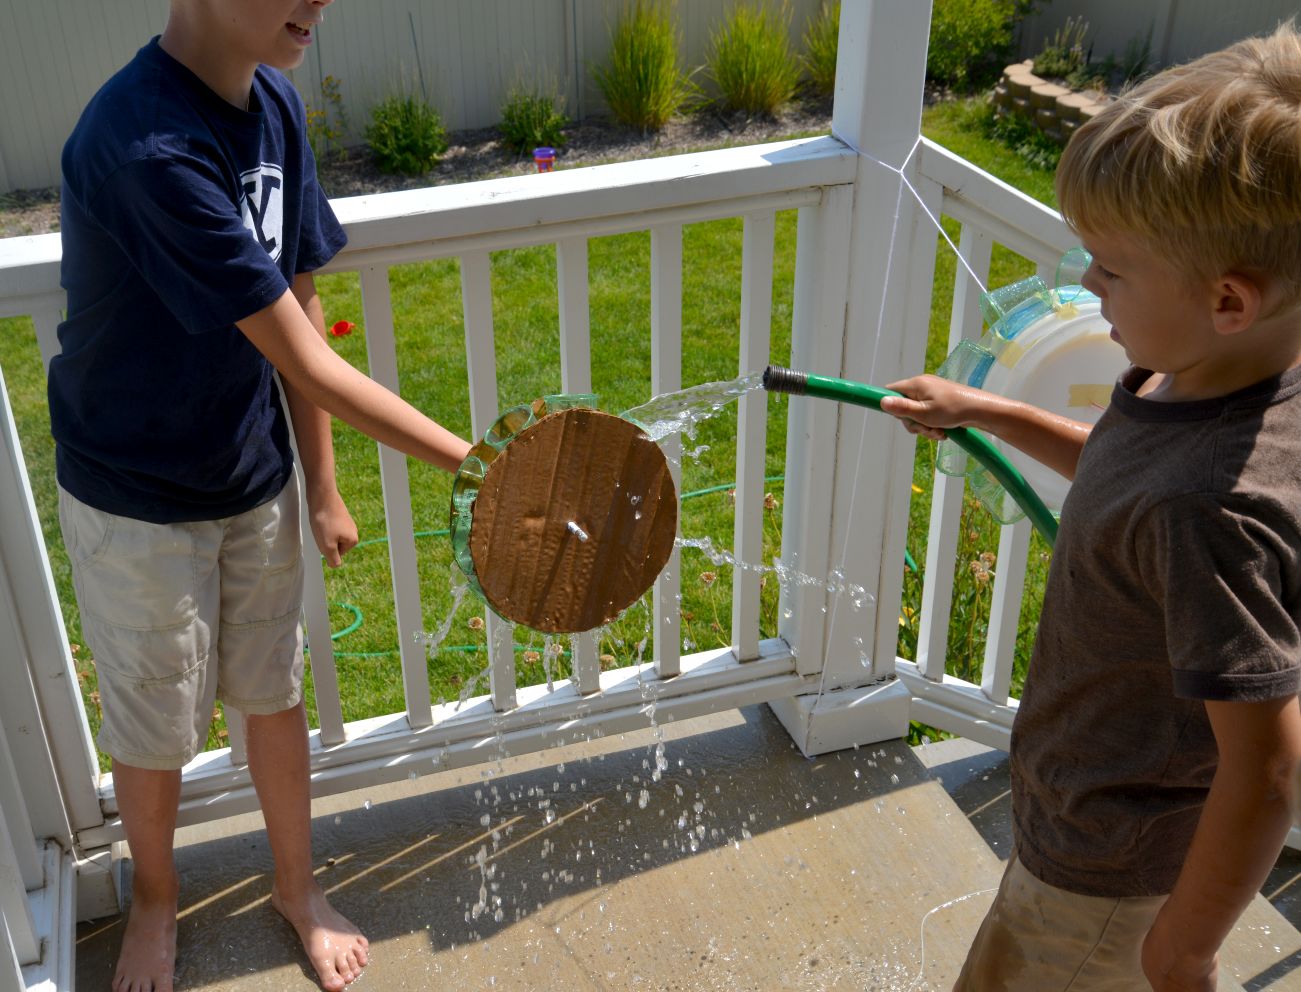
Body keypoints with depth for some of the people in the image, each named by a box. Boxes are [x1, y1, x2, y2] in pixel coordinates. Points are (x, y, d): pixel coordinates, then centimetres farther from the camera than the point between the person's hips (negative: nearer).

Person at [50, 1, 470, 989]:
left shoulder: (274, 105, -6)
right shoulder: (147, 148, -32)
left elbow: (300, 308, 1)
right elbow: (310, 366, -29)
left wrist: (323, 487, 5)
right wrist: (471, 461, -23)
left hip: (255, 479, 6)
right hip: (137, 502, -6)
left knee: (275, 692, 20)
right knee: (155, 728, 15)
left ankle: (297, 883, 43)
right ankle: (156, 898, 44)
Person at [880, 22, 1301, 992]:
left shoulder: (1212, 510, -39)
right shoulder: (1199, 383, -10)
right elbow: (1122, 470, 15)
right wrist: (990, 413, 10)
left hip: (1111, 862, -8)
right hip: (1116, 807, 8)